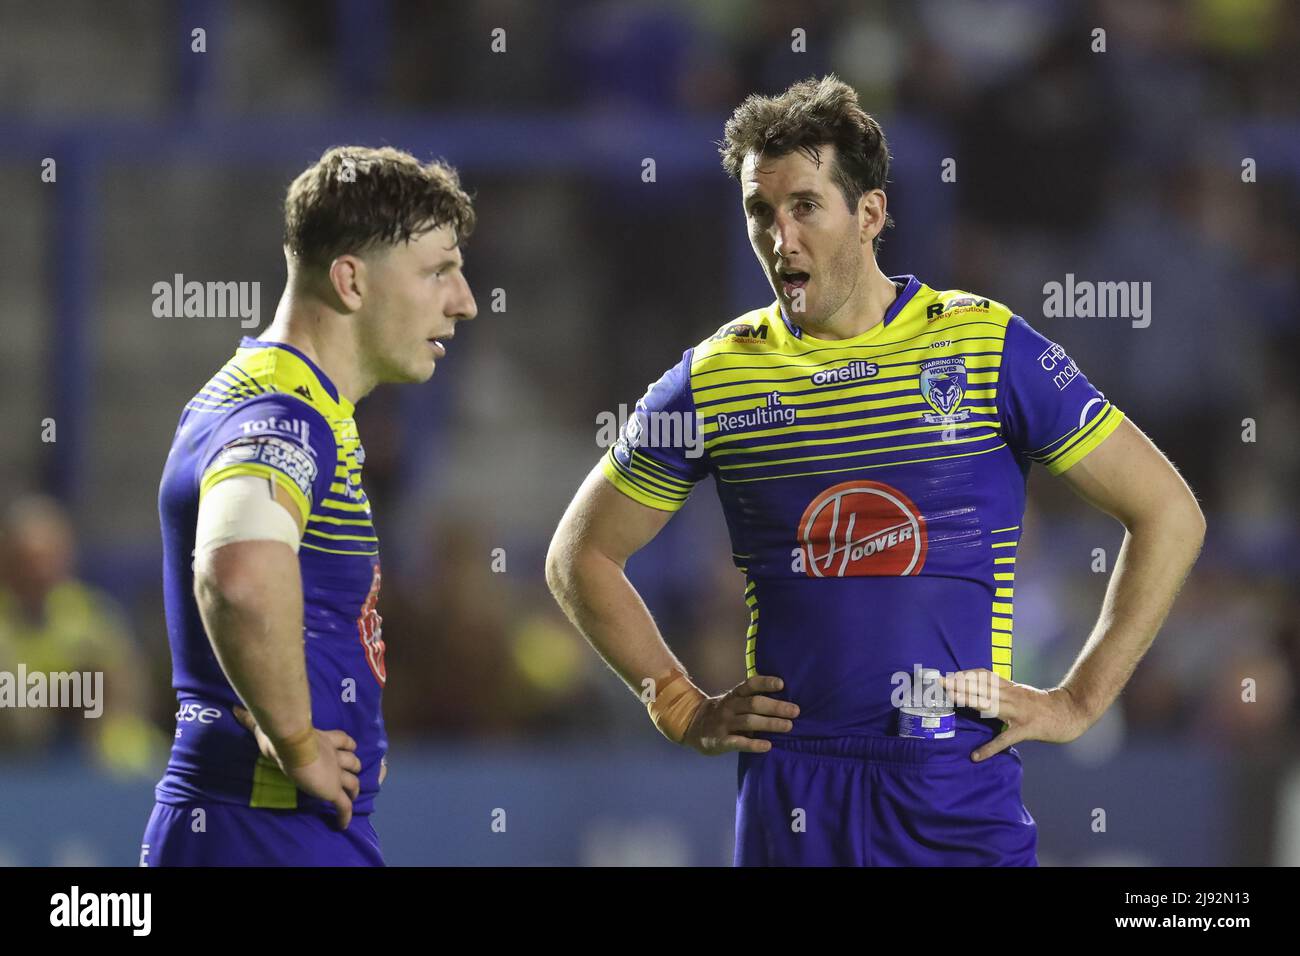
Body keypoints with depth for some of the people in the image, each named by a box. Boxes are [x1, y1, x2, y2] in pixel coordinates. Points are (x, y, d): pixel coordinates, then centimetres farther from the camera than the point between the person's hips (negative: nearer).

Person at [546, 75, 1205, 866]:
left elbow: (1170, 514, 0)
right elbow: (581, 556, 15)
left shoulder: (987, 346, -2)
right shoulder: (716, 376, 4)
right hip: (790, 792, 2)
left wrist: (1076, 703, -4)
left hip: (961, 783, -1)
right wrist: (682, 709, 6)